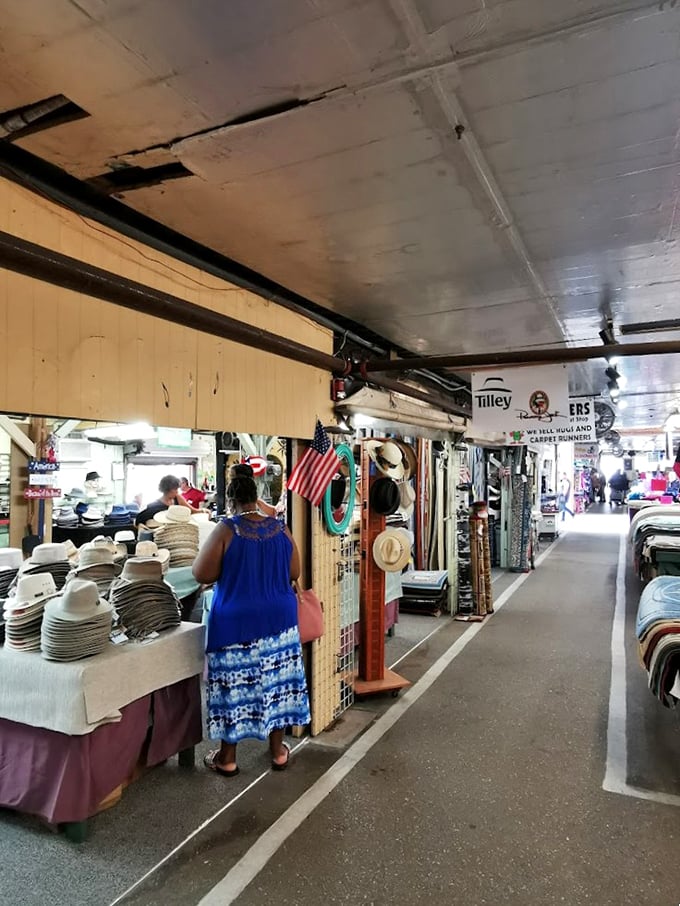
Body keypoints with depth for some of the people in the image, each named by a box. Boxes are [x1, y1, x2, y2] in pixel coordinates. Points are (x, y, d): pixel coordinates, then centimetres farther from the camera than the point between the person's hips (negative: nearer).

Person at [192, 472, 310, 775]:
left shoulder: (227, 530, -15)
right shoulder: (281, 529, -3)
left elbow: (201, 574, -12)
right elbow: (294, 573, 5)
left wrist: (230, 571, 5)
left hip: (237, 622, -4)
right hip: (278, 618, 4)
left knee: (234, 685, 9)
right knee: (276, 681, 14)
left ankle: (227, 758, 24)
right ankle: (278, 751, 28)